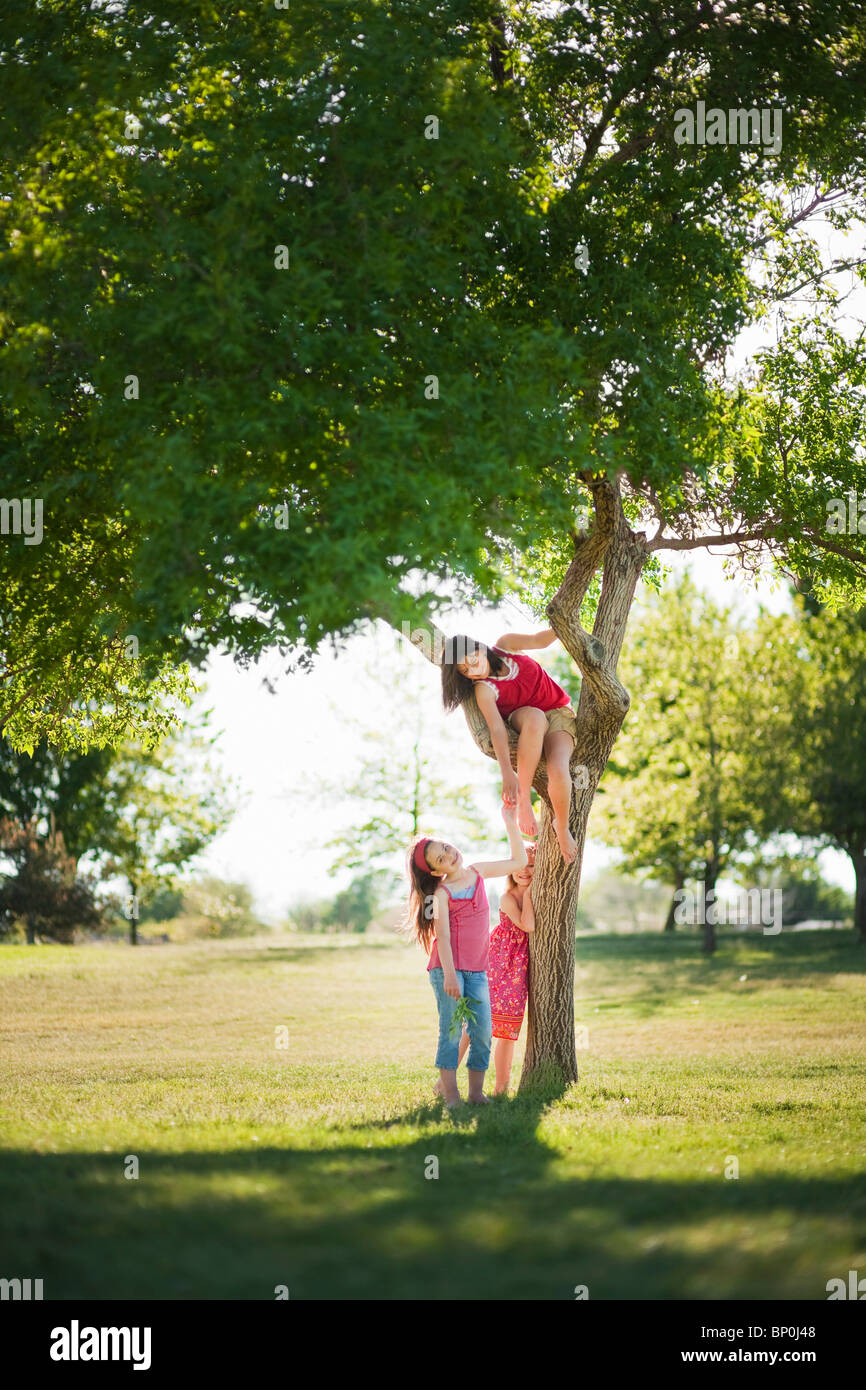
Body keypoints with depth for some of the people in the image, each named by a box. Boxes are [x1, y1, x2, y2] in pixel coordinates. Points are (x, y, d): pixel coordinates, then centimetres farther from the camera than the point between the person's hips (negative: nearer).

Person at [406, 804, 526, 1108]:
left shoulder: (478, 872, 10)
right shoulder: (442, 893, -5)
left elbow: (518, 861, 18)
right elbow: (443, 936, -13)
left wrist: (510, 823, 10)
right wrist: (450, 975, -22)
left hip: (476, 970, 5)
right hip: (447, 968, -5)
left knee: (483, 1032, -2)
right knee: (451, 1030, -8)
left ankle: (476, 1092, 3)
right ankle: (449, 1092, -6)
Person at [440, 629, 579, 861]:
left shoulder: (506, 645, -8)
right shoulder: (484, 689, -17)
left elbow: (541, 639, -1)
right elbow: (497, 729, -28)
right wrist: (507, 774, -39)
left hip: (560, 714, 2)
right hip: (526, 721, -2)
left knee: (558, 770, -31)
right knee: (535, 717, -43)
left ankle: (562, 826, -2)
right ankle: (524, 798, -31)